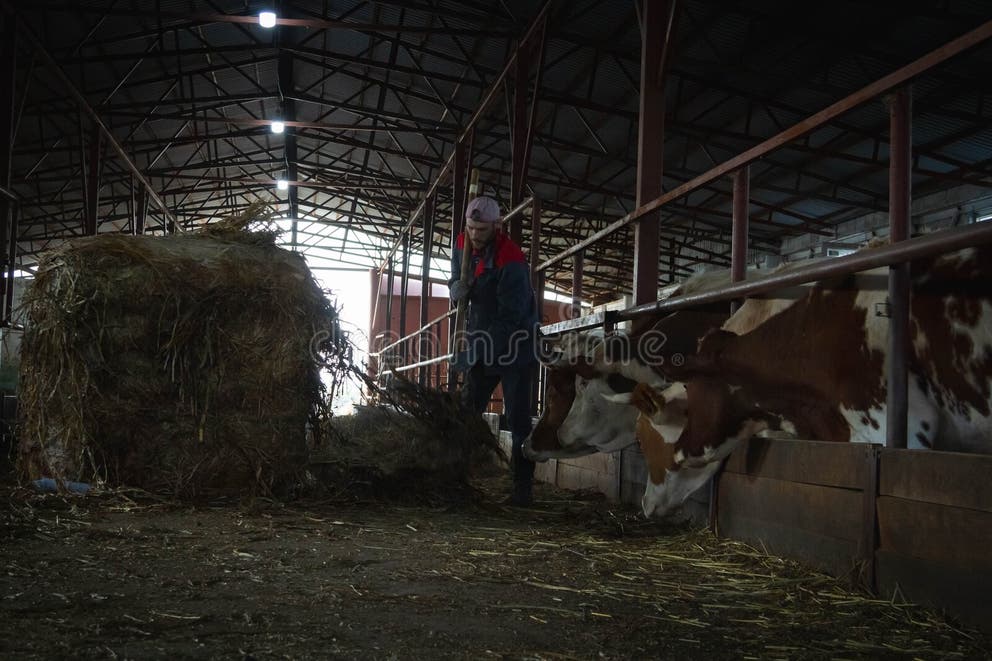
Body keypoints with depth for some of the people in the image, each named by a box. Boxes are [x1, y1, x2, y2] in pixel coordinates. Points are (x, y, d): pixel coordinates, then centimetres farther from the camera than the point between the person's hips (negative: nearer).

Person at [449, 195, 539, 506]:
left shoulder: (511, 261, -26)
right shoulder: (463, 244, -3)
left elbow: (511, 317, -27)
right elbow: (456, 280, 13)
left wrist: (476, 351, -29)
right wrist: (456, 288, -14)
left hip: (514, 345, -7)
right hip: (482, 343, 7)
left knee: (518, 417, -5)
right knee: (467, 411, 10)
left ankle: (523, 486, 1)